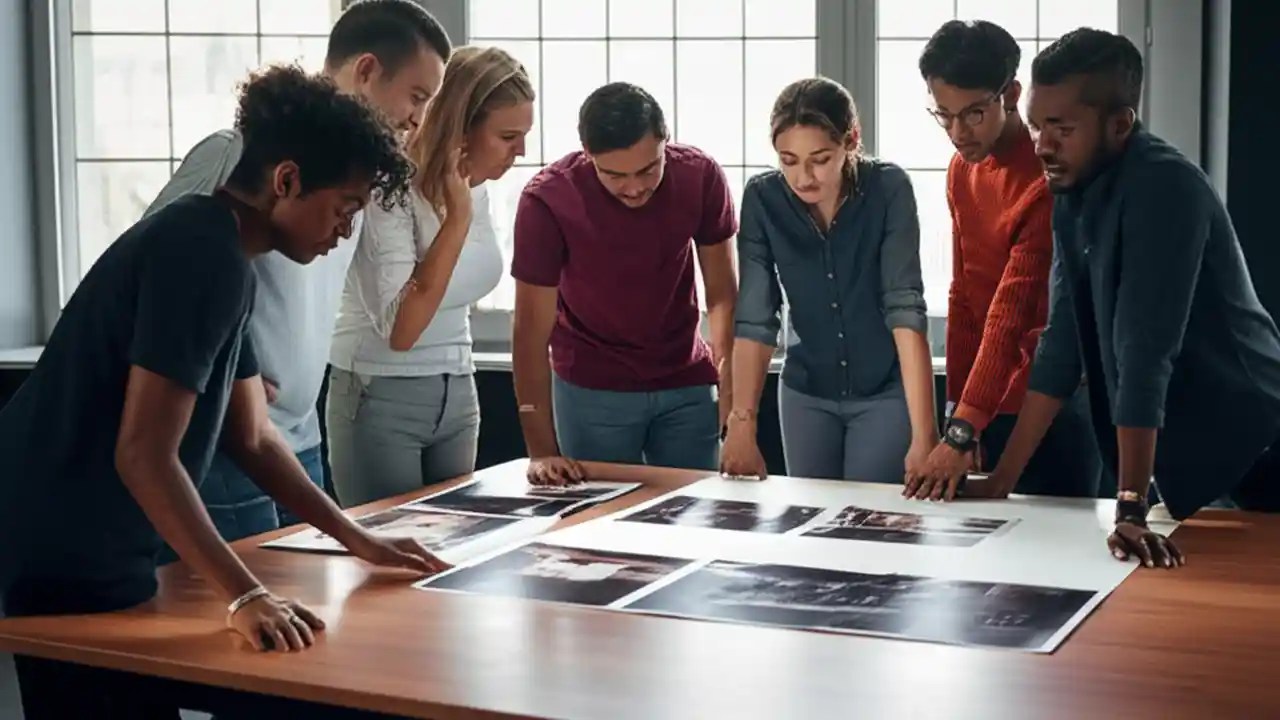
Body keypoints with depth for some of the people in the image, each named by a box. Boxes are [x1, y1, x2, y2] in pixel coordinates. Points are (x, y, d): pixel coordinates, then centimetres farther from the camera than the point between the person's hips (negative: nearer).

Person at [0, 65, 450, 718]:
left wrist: (357, 540, 11)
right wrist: (245, 596, -30)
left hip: (95, 546, 10)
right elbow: (144, 455, -26)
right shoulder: (205, 255, -21)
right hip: (66, 552, -10)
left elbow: (253, 439, 14)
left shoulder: (218, 252, 12)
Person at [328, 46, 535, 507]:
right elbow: (399, 330, -28)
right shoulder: (392, 194, -21)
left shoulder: (477, 192, 3)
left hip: (458, 396, 7)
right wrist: (457, 218, -27)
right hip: (381, 399, -7)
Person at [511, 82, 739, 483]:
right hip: (592, 390, -2)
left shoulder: (701, 177, -13)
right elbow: (532, 331, -18)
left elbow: (722, 296, -6)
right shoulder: (547, 200, -21)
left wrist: (731, 382, -20)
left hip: (687, 385, 2)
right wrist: (542, 451, -23)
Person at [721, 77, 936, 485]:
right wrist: (742, 425, -26)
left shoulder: (889, 189, -19)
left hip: (886, 393, -2)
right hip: (806, 395, 2)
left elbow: (905, 309, -25)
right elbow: (755, 320, -16)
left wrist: (924, 435, -31)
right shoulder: (763, 199, -13)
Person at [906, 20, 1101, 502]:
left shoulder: (1047, 179, -20)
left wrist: (961, 431, -28)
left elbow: (1011, 313, -25)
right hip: (991, 403, 7)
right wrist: (958, 411, 5)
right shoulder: (962, 170, 6)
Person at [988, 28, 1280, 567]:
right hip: (1187, 459, 7)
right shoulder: (1072, 196, 0)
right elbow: (1063, 345, 1)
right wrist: (1001, 481, -3)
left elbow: (1145, 353, -30)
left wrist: (1130, 509, -34)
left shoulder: (1164, 187, -24)